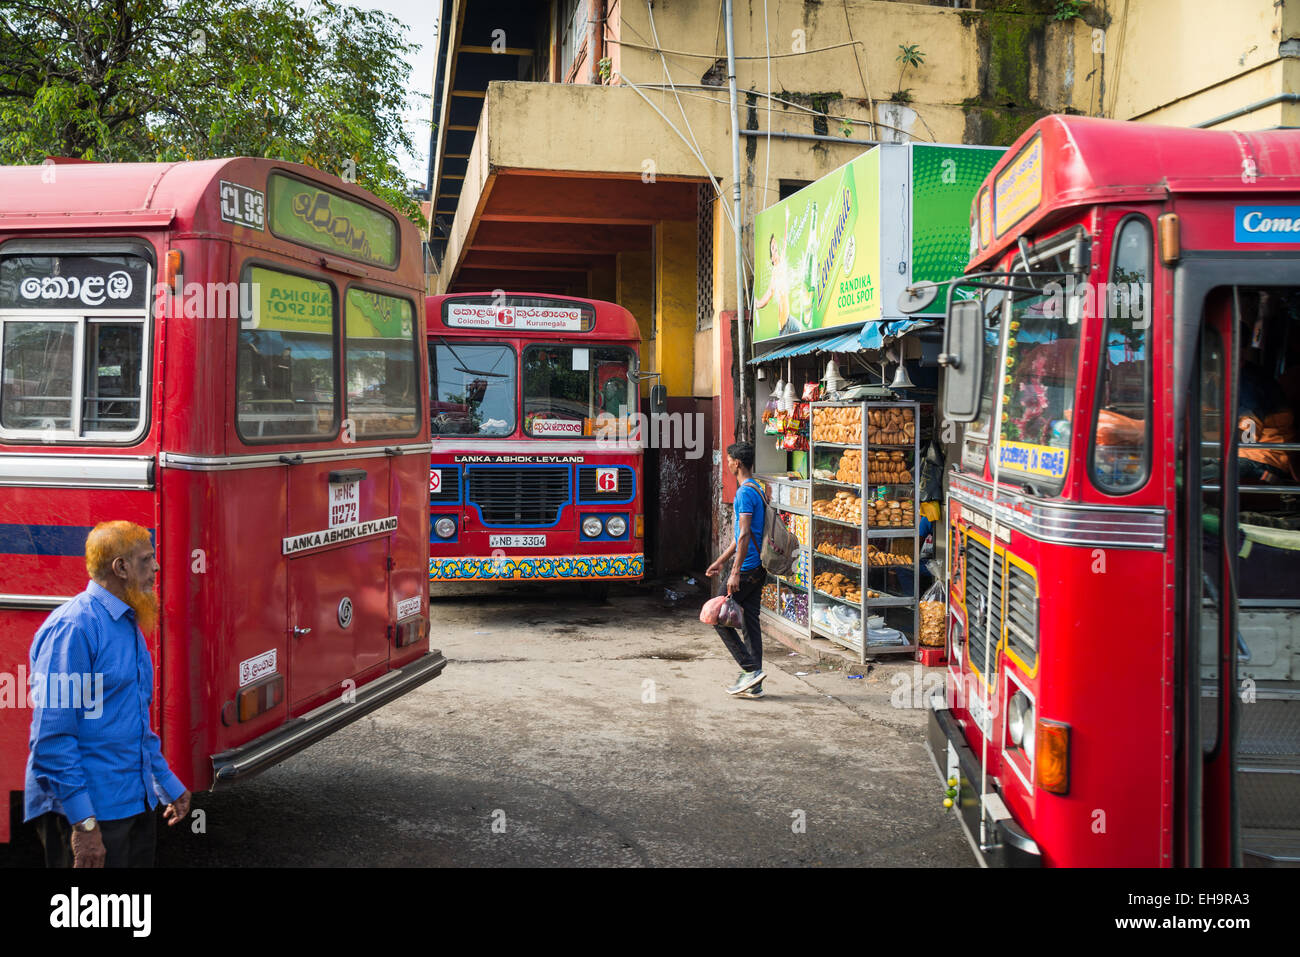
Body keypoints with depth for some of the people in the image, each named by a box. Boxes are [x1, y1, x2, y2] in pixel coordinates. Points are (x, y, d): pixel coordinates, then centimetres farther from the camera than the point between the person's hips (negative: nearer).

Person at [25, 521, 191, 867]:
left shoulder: (129, 625, 13)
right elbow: (52, 736, -21)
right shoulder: (72, 627, -16)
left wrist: (170, 785, 25)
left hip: (136, 806, 9)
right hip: (89, 812, -9)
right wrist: (83, 821, -23)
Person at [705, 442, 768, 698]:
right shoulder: (756, 490, 17)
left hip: (746, 568, -9)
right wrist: (721, 561, 27)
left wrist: (735, 572, -22)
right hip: (758, 568, 9)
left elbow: (744, 535, -21)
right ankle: (753, 684, 10)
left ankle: (751, 669, -5)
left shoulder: (745, 492, -15)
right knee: (750, 620, 9)